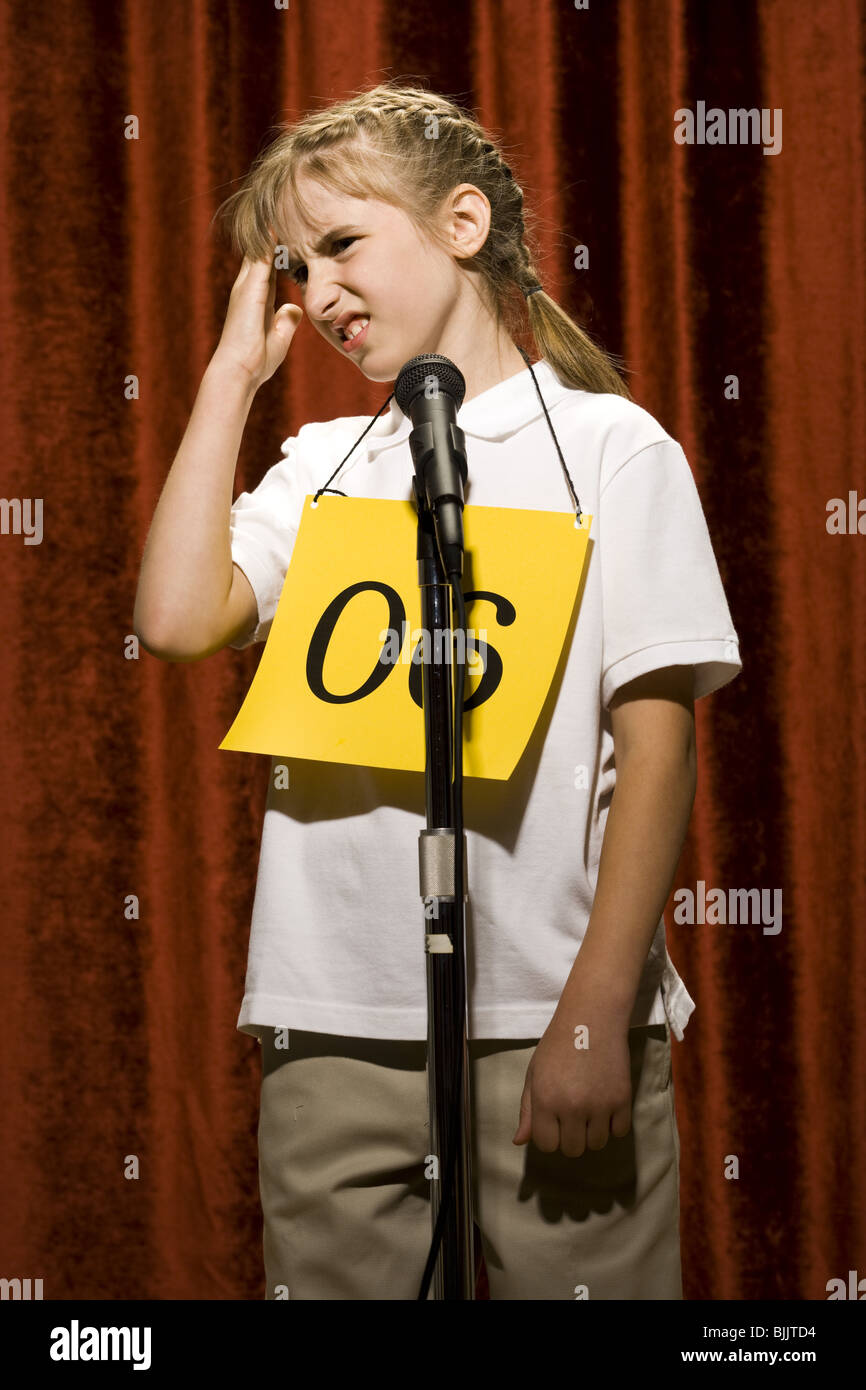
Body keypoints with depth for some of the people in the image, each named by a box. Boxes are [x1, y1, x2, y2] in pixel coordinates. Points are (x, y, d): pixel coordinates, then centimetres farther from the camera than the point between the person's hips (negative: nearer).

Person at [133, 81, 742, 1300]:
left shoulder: (608, 447, 2)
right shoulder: (322, 465, 15)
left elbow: (657, 742, -4)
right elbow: (180, 619, -3)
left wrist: (596, 1013, -12)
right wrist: (235, 369, 6)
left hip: (545, 1027, -4)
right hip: (331, 1025, 4)